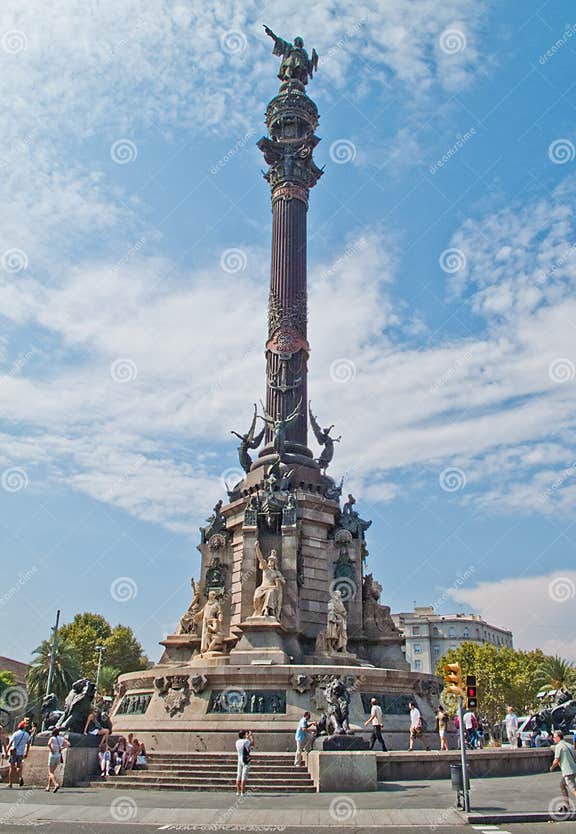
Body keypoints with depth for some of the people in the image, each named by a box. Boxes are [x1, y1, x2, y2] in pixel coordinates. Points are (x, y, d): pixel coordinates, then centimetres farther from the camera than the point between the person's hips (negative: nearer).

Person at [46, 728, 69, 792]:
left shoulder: (52, 738, -8)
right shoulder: (61, 738, 6)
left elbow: (49, 744, -29)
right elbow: (68, 744, -1)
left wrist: (51, 750, -15)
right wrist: (62, 748, 3)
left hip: (52, 756, -5)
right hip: (58, 756, 5)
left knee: (51, 772, -3)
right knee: (52, 771, 20)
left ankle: (56, 784, -24)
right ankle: (48, 787, 23)